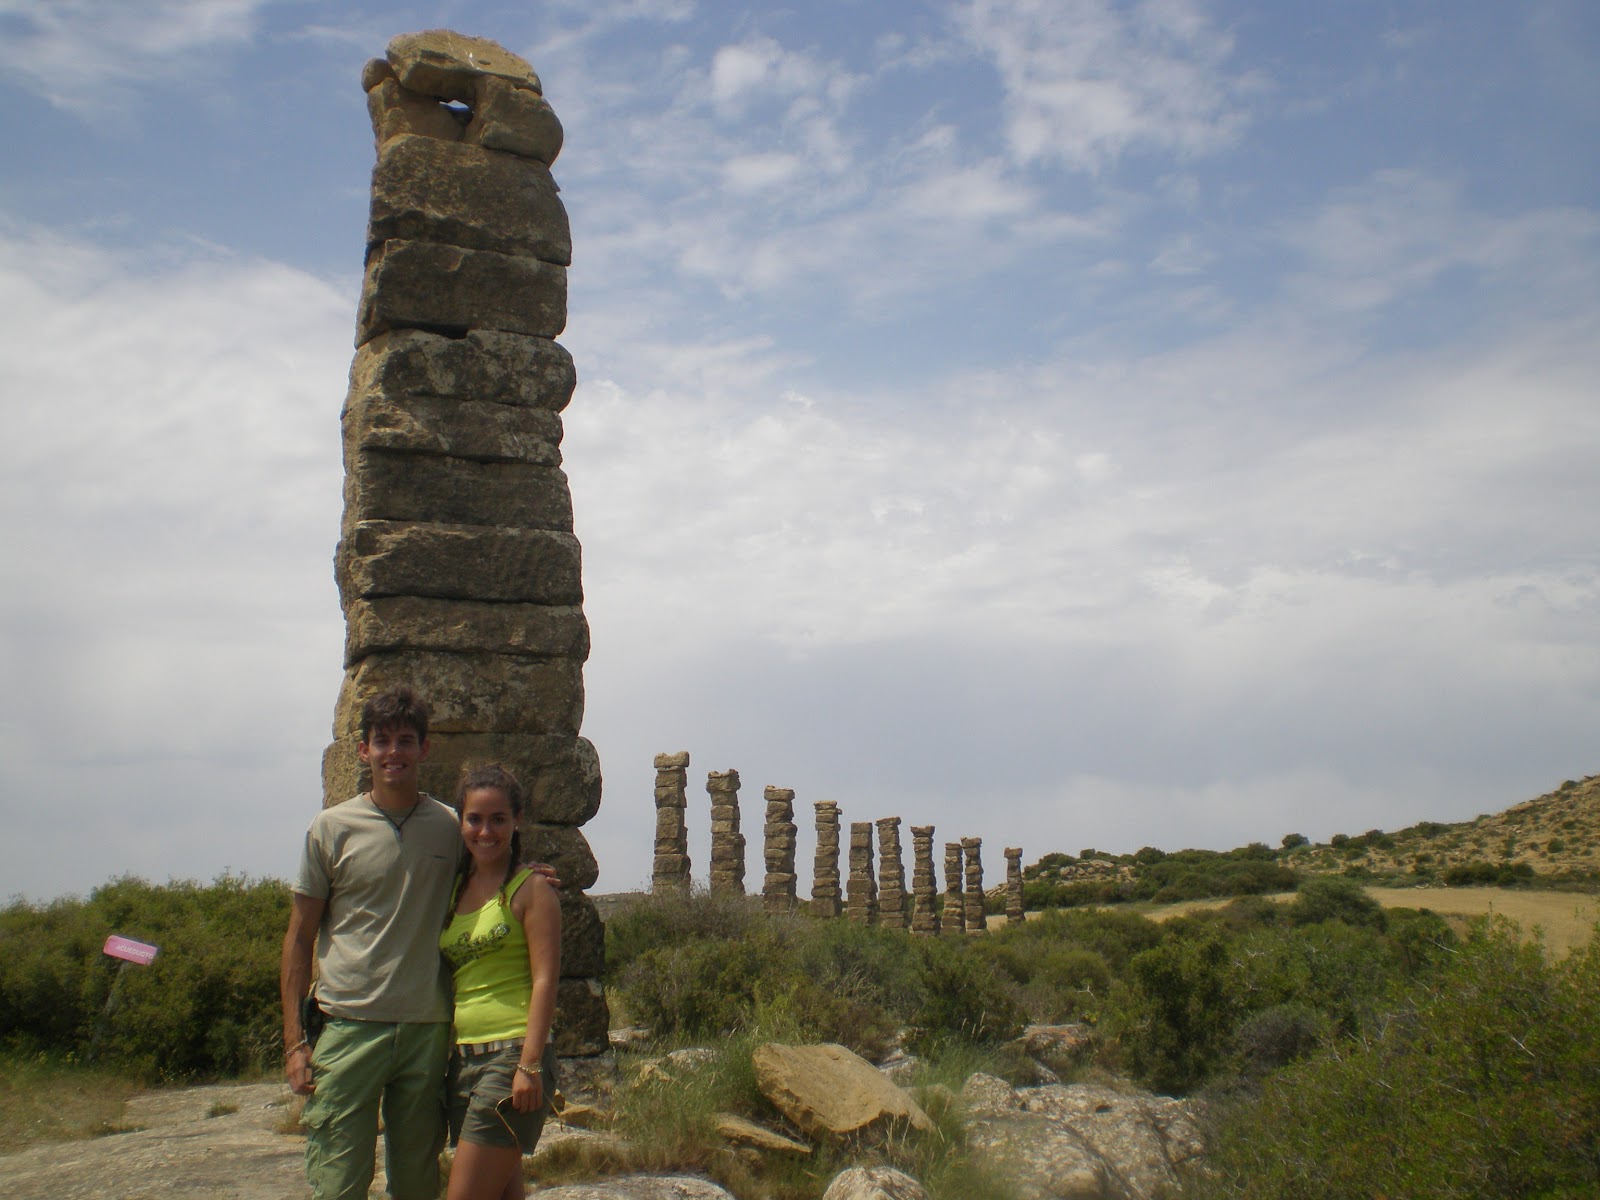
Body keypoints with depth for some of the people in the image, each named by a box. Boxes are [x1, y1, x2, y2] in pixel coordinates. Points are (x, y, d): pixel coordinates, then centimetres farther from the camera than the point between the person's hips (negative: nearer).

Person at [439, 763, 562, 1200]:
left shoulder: (531, 888, -5)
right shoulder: (454, 889, 14)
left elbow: (545, 979, -10)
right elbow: (452, 979, 18)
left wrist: (530, 1065, -17)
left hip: (512, 1053, -7)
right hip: (462, 1058, 7)